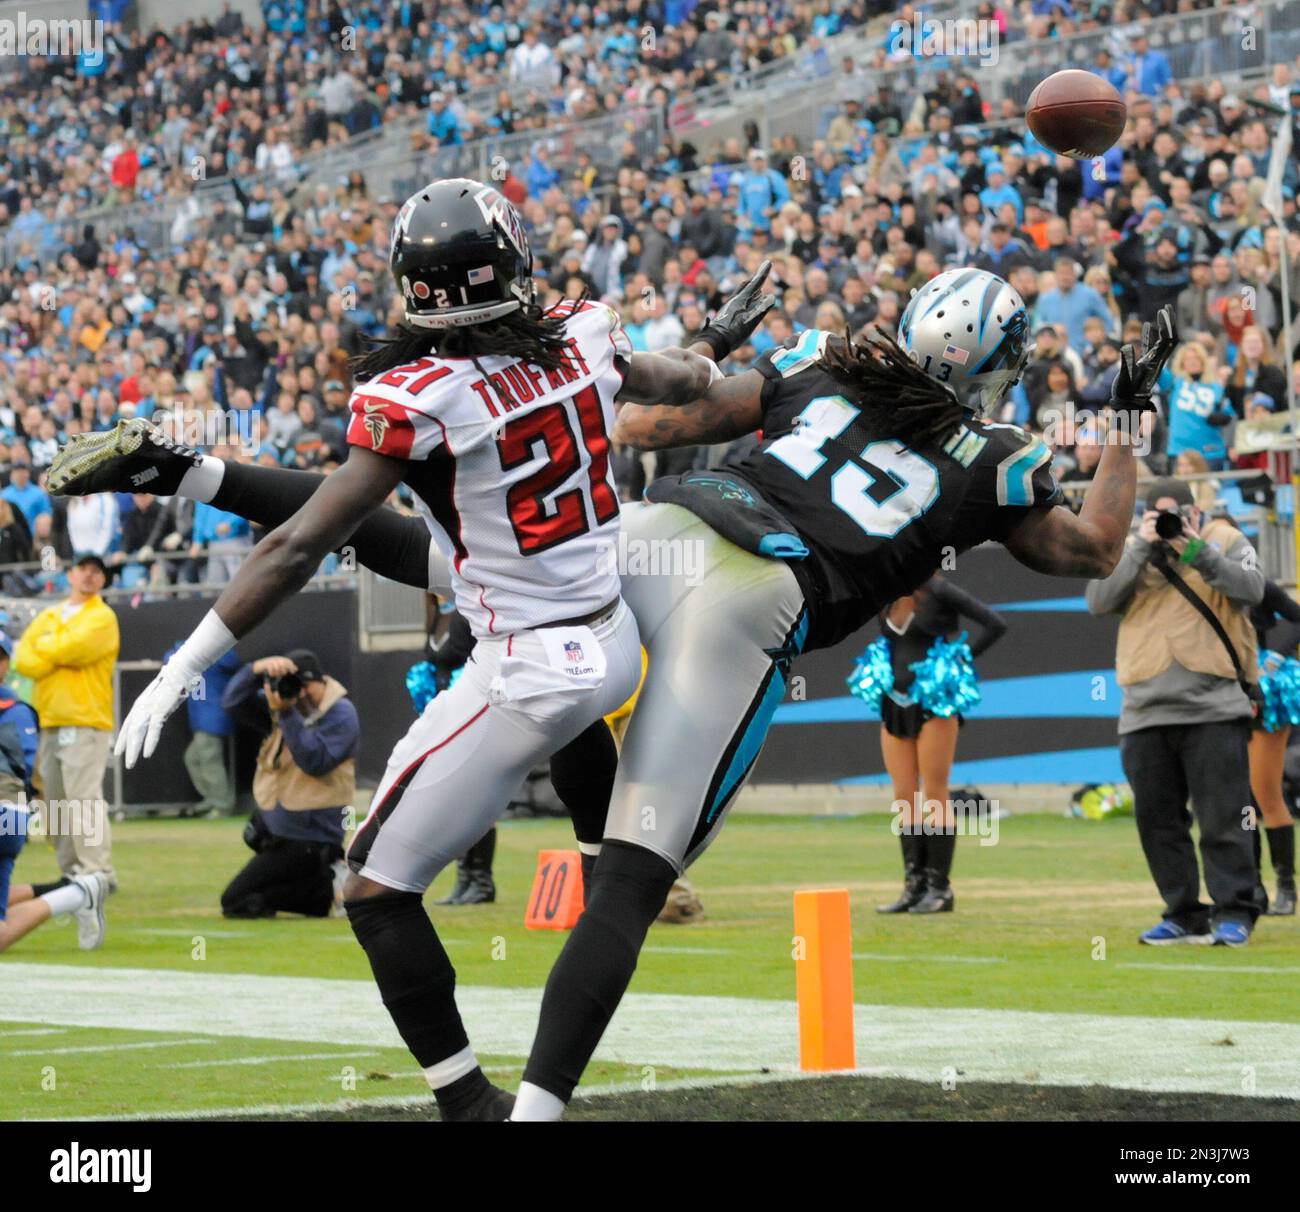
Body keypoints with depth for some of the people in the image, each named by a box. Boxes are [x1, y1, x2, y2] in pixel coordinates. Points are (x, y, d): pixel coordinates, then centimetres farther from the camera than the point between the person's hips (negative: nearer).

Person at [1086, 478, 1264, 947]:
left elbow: (1251, 588, -10)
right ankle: (1185, 915, 13)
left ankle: (1233, 915, -4)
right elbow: (1098, 600, -2)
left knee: (1223, 819, -7)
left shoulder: (1225, 541, 7)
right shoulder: (1128, 551, 13)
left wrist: (1199, 554, -20)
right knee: (1158, 820, 5)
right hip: (1145, 712, 4)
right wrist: (1141, 551, -10)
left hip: (1213, 709, -4)